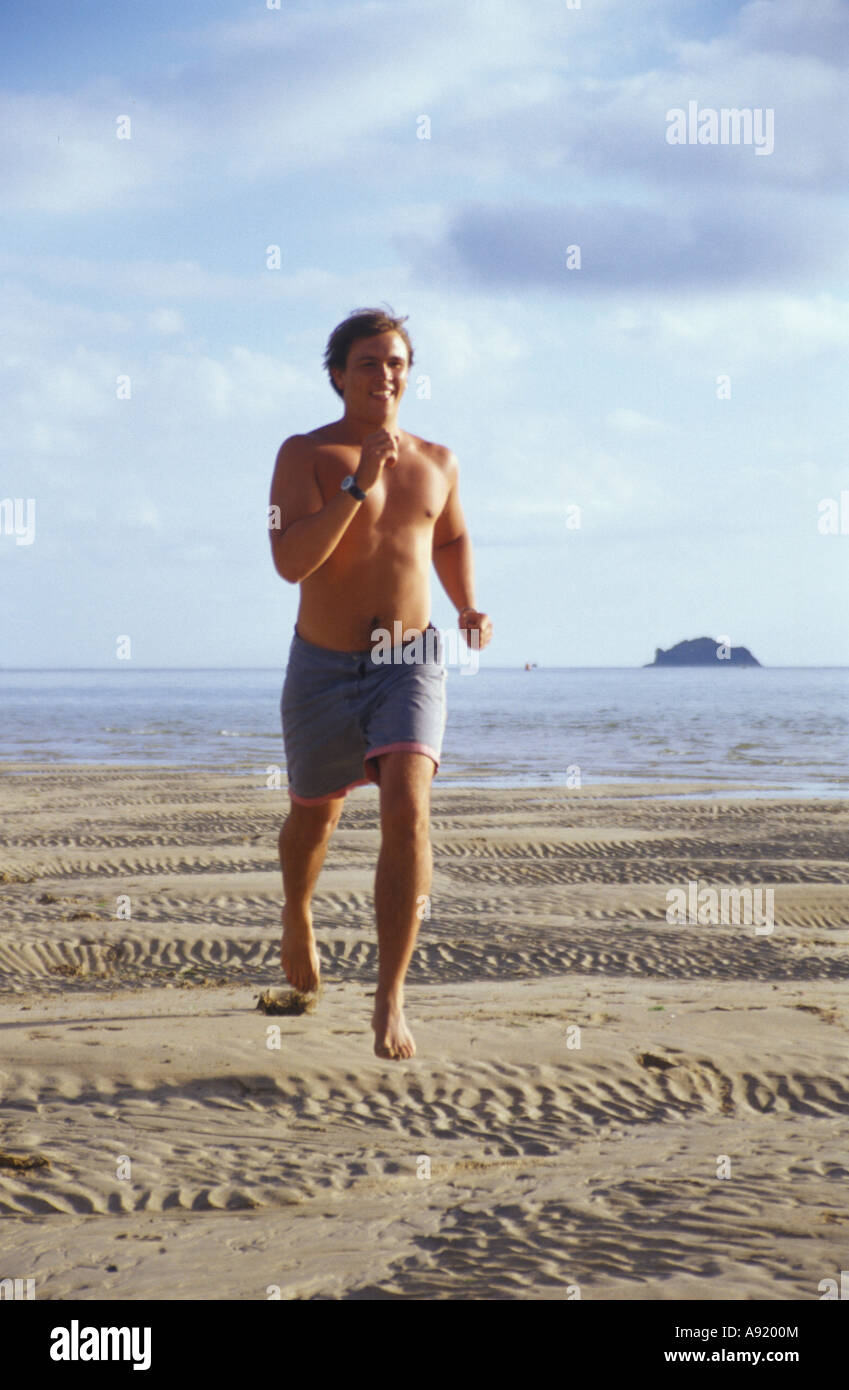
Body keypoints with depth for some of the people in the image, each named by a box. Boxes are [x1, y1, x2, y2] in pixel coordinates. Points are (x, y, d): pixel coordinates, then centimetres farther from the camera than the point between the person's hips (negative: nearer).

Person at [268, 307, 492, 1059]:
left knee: (407, 812, -22)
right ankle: (298, 916, 54)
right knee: (314, 817, 19)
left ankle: (391, 1003, -20)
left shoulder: (436, 461, 5)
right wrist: (358, 484, -28)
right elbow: (290, 561, -23)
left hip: (411, 665, 1)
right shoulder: (306, 454, -9)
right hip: (324, 668, -1)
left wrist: (468, 606, 8)